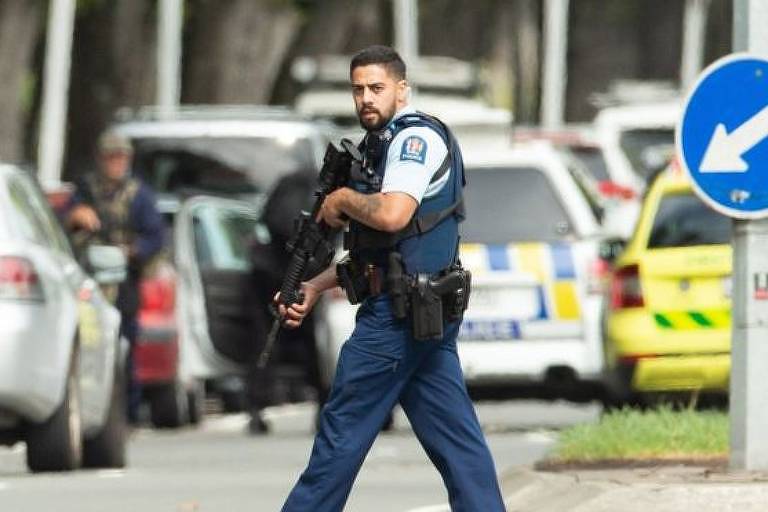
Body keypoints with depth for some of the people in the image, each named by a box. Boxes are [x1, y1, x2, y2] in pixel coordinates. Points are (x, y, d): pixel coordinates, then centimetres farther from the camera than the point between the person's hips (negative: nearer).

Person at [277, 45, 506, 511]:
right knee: (455, 436, 3)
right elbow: (375, 249, 25)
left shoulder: (417, 136, -10)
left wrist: (343, 200, -8)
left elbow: (391, 215, -27)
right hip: (426, 315, 10)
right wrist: (314, 288, 17)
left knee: (344, 427, -2)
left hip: (398, 315, -10)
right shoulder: (389, 144, 21)